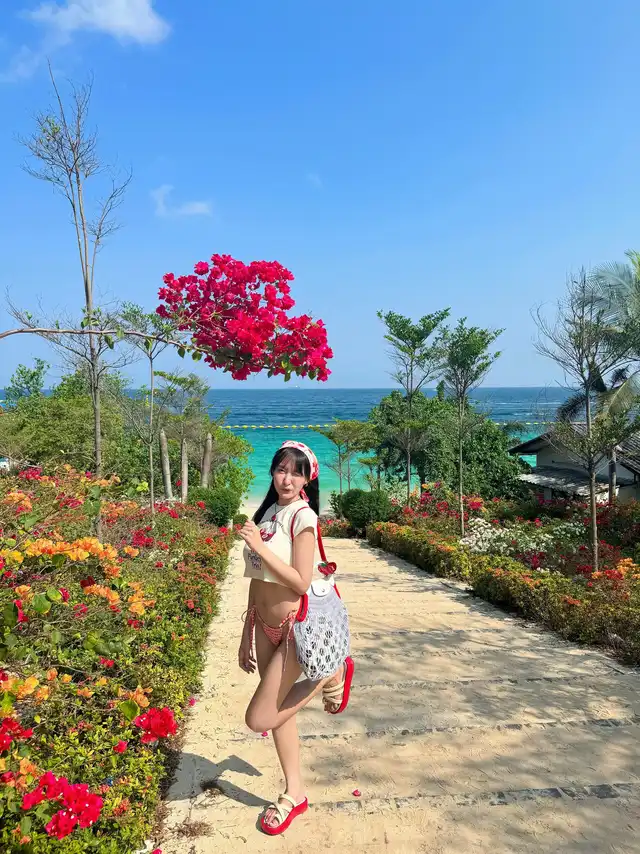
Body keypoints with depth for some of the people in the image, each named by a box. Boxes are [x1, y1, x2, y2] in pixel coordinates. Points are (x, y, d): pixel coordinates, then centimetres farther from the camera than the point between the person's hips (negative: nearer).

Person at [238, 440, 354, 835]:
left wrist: (259, 546, -22)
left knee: (258, 719, -3)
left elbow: (301, 582, -22)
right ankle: (295, 794, 35)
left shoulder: (302, 516, -16)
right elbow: (258, 580, 9)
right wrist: (247, 636, 12)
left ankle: (330, 676, 13)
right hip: (266, 627, 7)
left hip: (297, 627, -7)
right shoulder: (267, 512, 6)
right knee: (278, 715, 15)